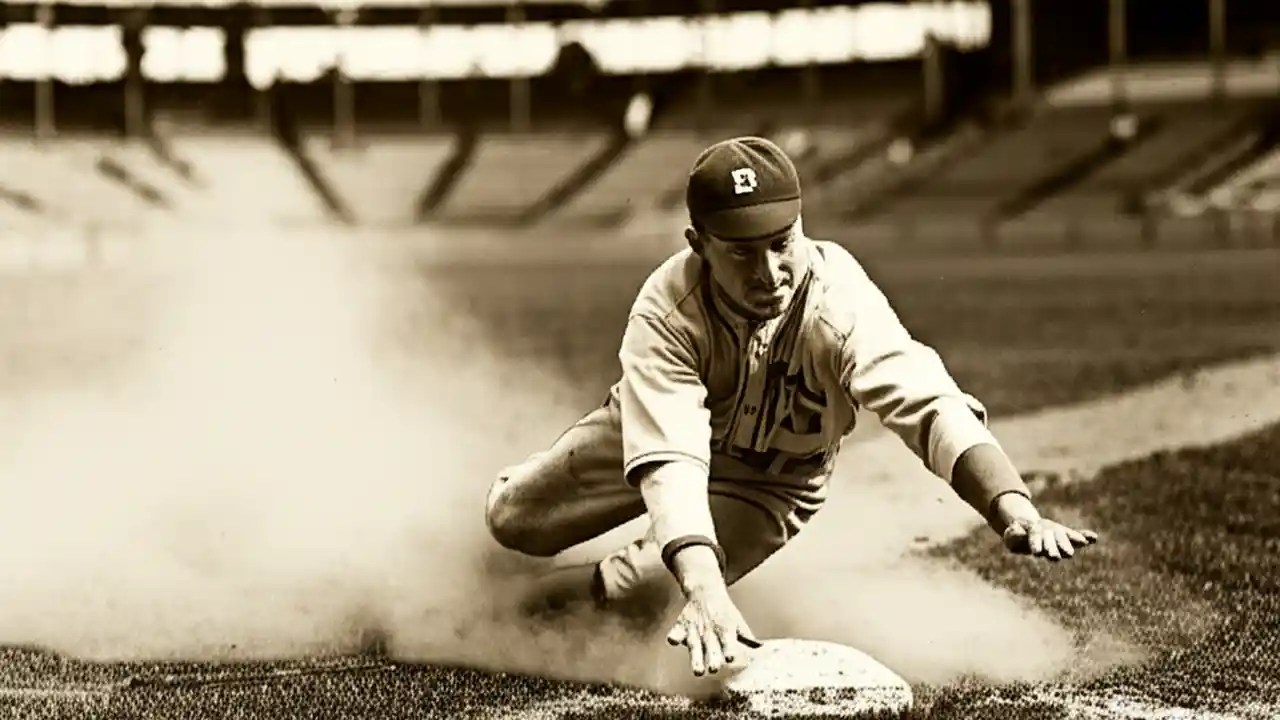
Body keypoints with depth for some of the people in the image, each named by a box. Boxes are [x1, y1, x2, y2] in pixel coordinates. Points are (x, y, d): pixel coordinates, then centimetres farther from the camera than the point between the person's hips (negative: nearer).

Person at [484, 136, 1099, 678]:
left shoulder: (839, 304, -41)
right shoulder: (664, 312, -40)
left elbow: (932, 406, -55)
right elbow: (669, 461, -52)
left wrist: (1015, 511, -73)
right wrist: (705, 592, -69)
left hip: (771, 480, -1)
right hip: (658, 433, 1)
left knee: (642, 595, -16)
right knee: (512, 519, 5)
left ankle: (583, 590, 21)